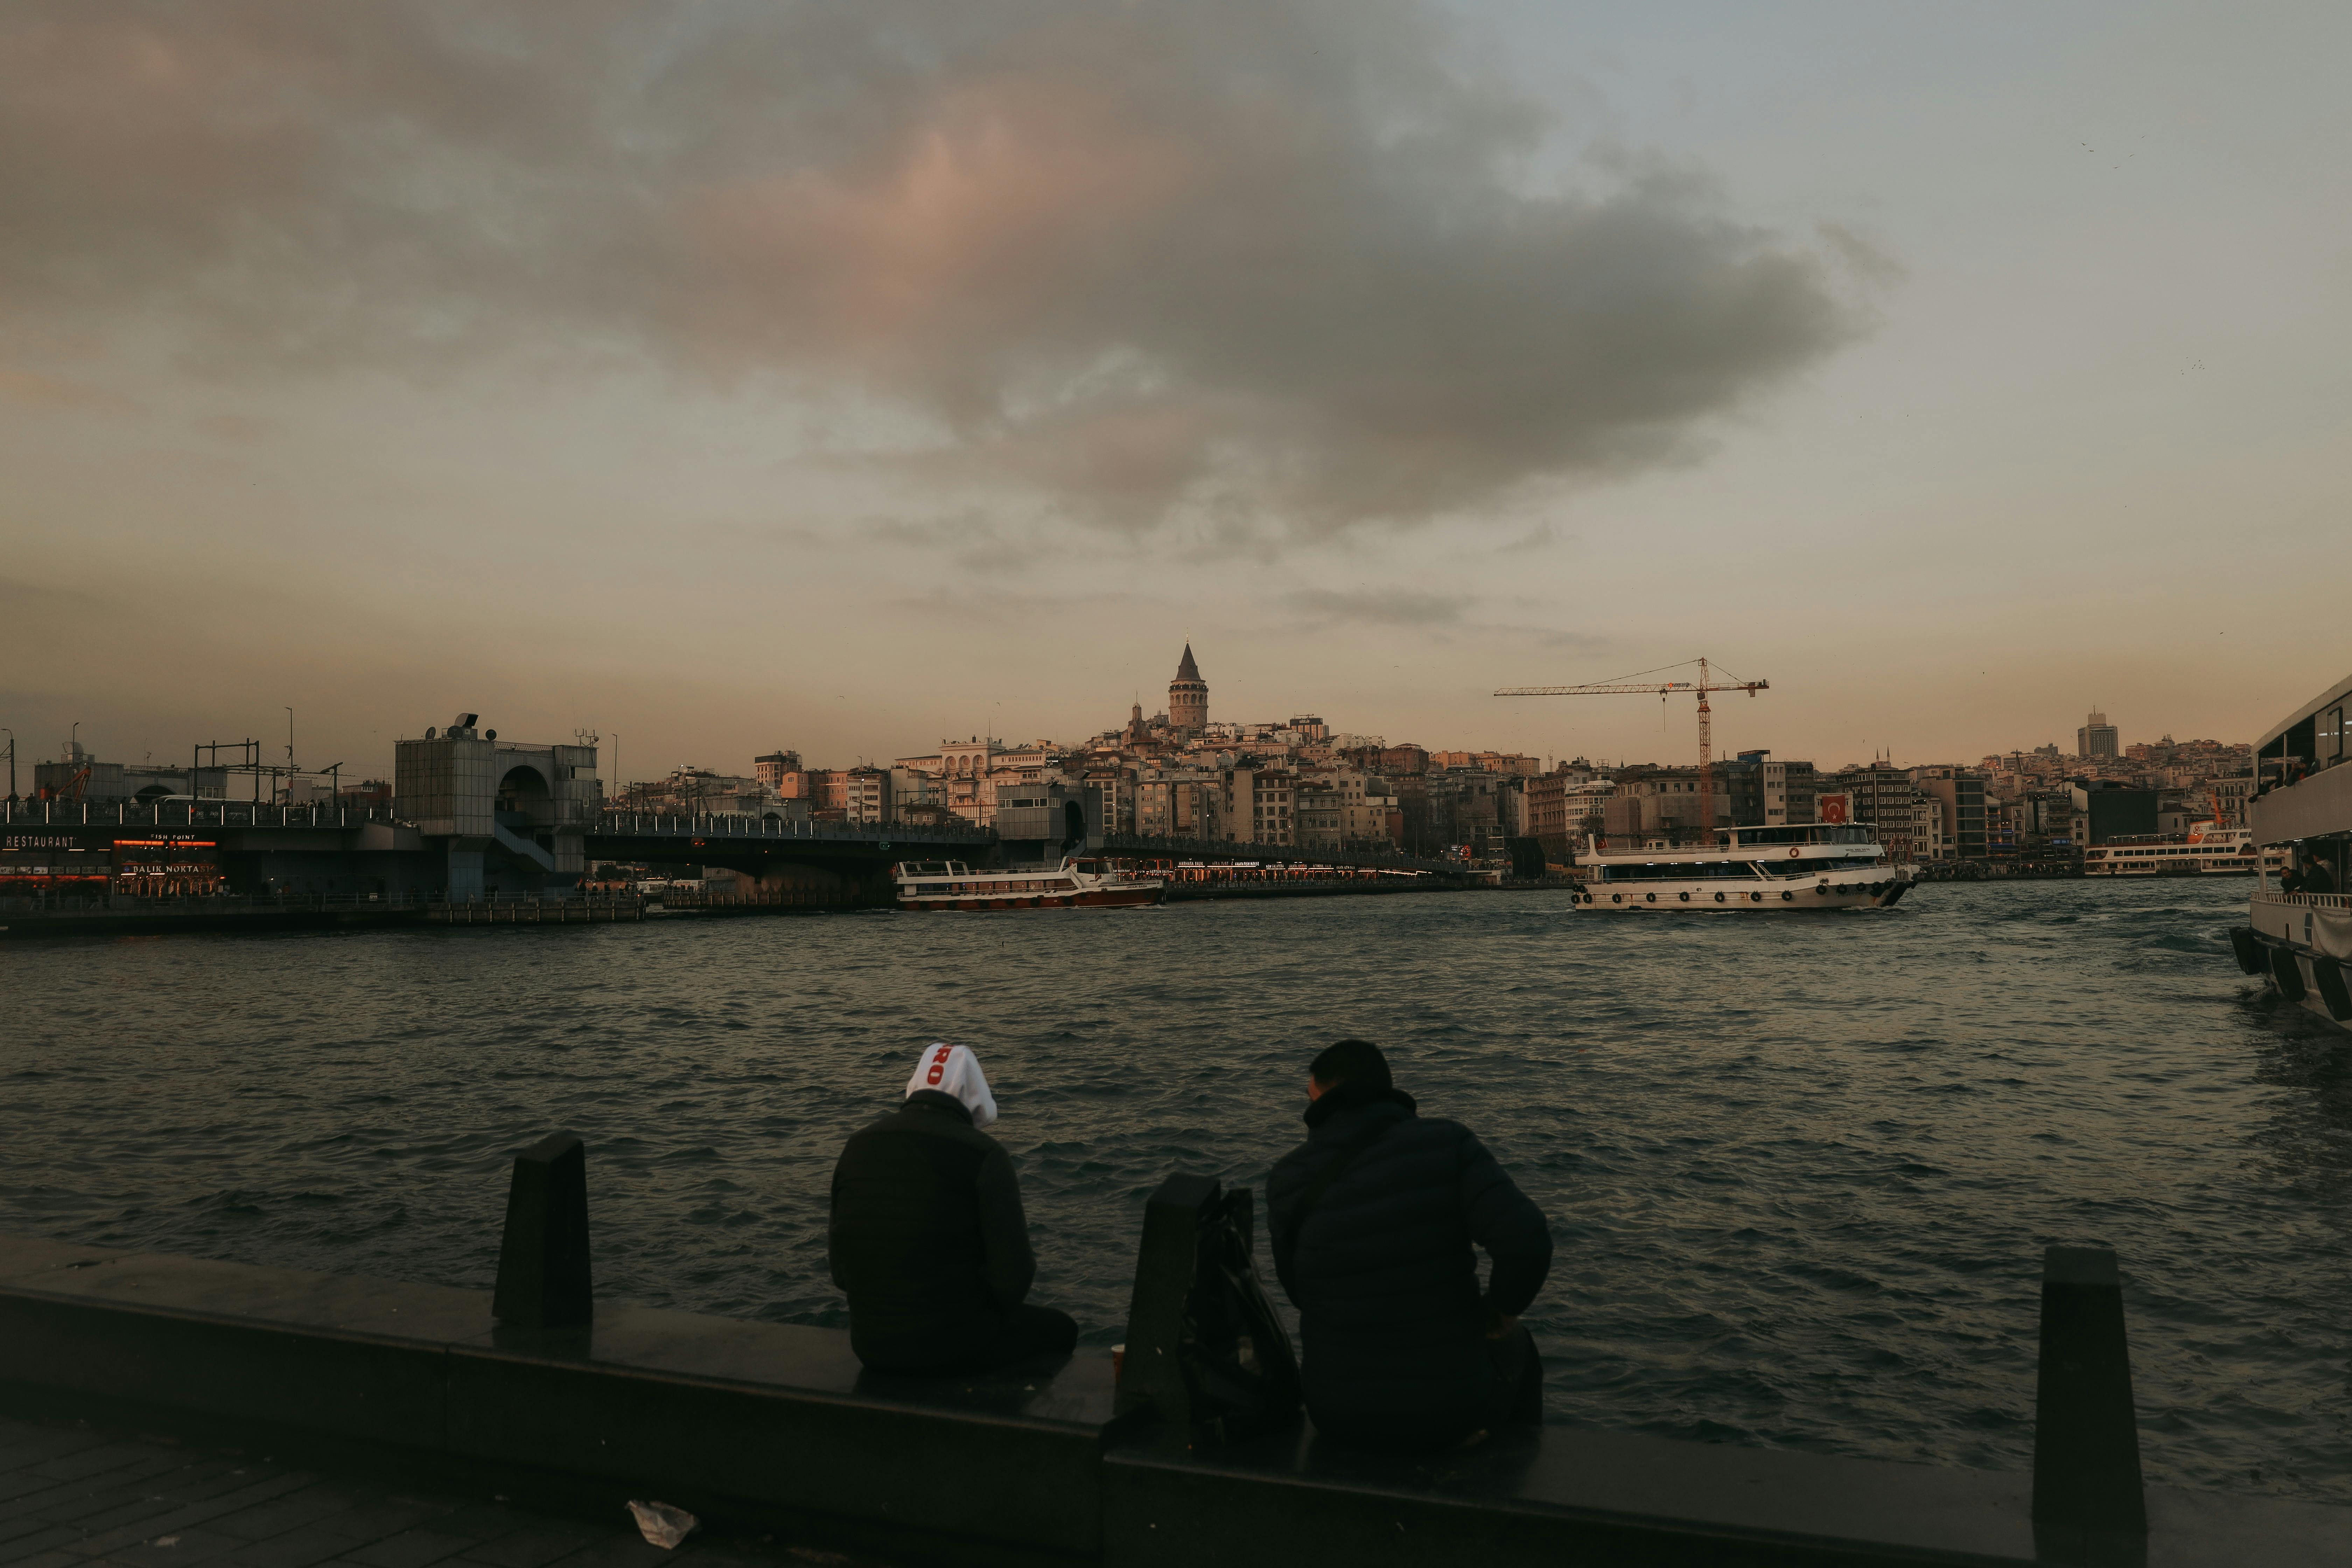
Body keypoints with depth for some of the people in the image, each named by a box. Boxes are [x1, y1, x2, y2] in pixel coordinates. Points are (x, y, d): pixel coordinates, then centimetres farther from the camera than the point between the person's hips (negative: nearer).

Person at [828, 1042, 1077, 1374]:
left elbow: (839, 1267, 9)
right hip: (951, 1344, -5)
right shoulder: (985, 1155, -13)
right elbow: (1012, 1276, -16)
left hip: (870, 1346, 6)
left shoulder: (856, 1146, 3)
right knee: (1059, 1330, 24)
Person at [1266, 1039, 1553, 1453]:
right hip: (1453, 1408, -1)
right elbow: (1528, 1241, -21)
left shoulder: (1289, 1179, -10)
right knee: (1515, 1346, 35)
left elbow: (1300, 1293, -1)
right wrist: (1502, 1312, -4)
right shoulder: (1448, 1143, -13)